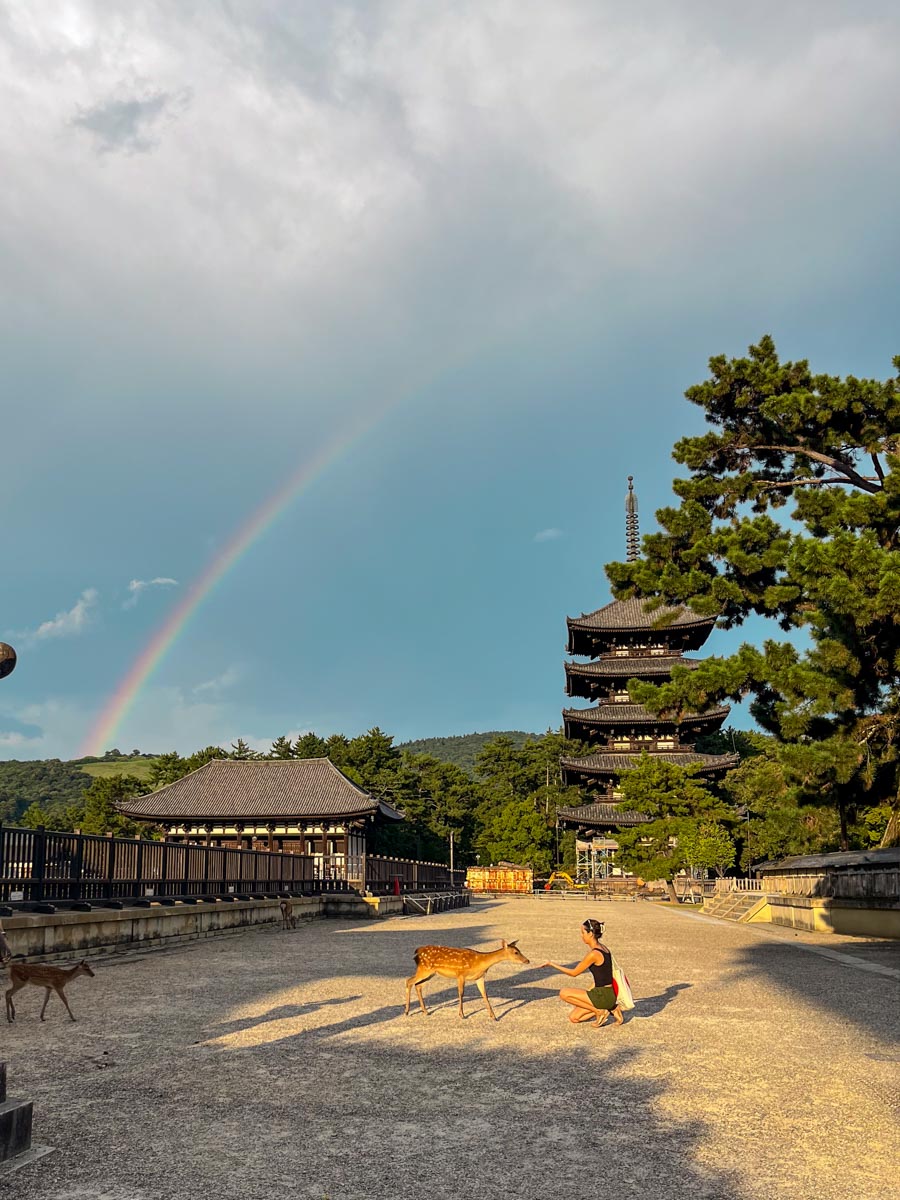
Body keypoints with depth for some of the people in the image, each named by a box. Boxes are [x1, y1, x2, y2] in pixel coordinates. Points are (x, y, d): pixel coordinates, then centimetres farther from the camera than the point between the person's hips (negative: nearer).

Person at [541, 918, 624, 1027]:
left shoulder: (594, 954, -20)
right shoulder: (602, 948, 8)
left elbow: (574, 973, -10)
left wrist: (553, 964, -4)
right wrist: (588, 992, 20)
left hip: (603, 996, -9)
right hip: (609, 995, 9)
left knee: (564, 993, -12)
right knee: (574, 1018, 13)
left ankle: (599, 1011, -5)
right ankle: (610, 1008, 9)